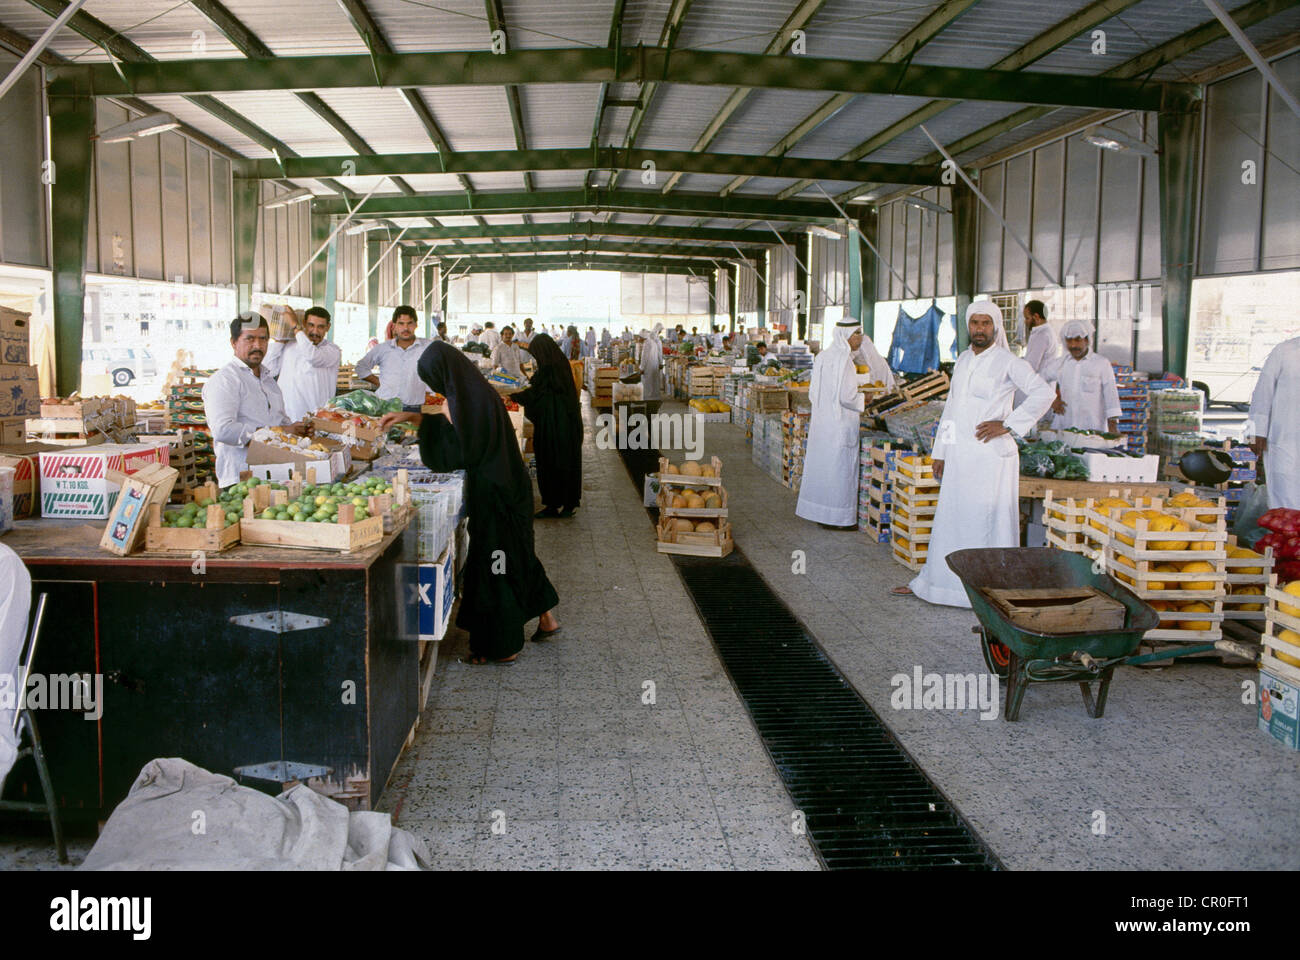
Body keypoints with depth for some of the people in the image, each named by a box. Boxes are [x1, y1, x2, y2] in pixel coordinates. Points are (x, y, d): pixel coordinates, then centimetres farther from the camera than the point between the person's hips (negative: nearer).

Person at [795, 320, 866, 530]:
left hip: (821, 419, 8)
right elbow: (847, 396, -21)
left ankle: (818, 511, 23)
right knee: (840, 468, 0)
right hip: (839, 424, -8)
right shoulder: (843, 359, -17)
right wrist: (862, 399, -1)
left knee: (821, 464, 14)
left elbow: (813, 392, 11)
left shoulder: (822, 357, 8)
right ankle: (837, 518, 6)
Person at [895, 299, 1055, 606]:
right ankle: (934, 582, 22)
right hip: (959, 456, 7)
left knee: (990, 523, -3)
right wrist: (940, 452, 16)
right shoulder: (963, 360, 15)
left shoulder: (1008, 362, -6)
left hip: (991, 456, -7)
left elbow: (1044, 393, -15)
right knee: (949, 521, 12)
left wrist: (1008, 425, -16)